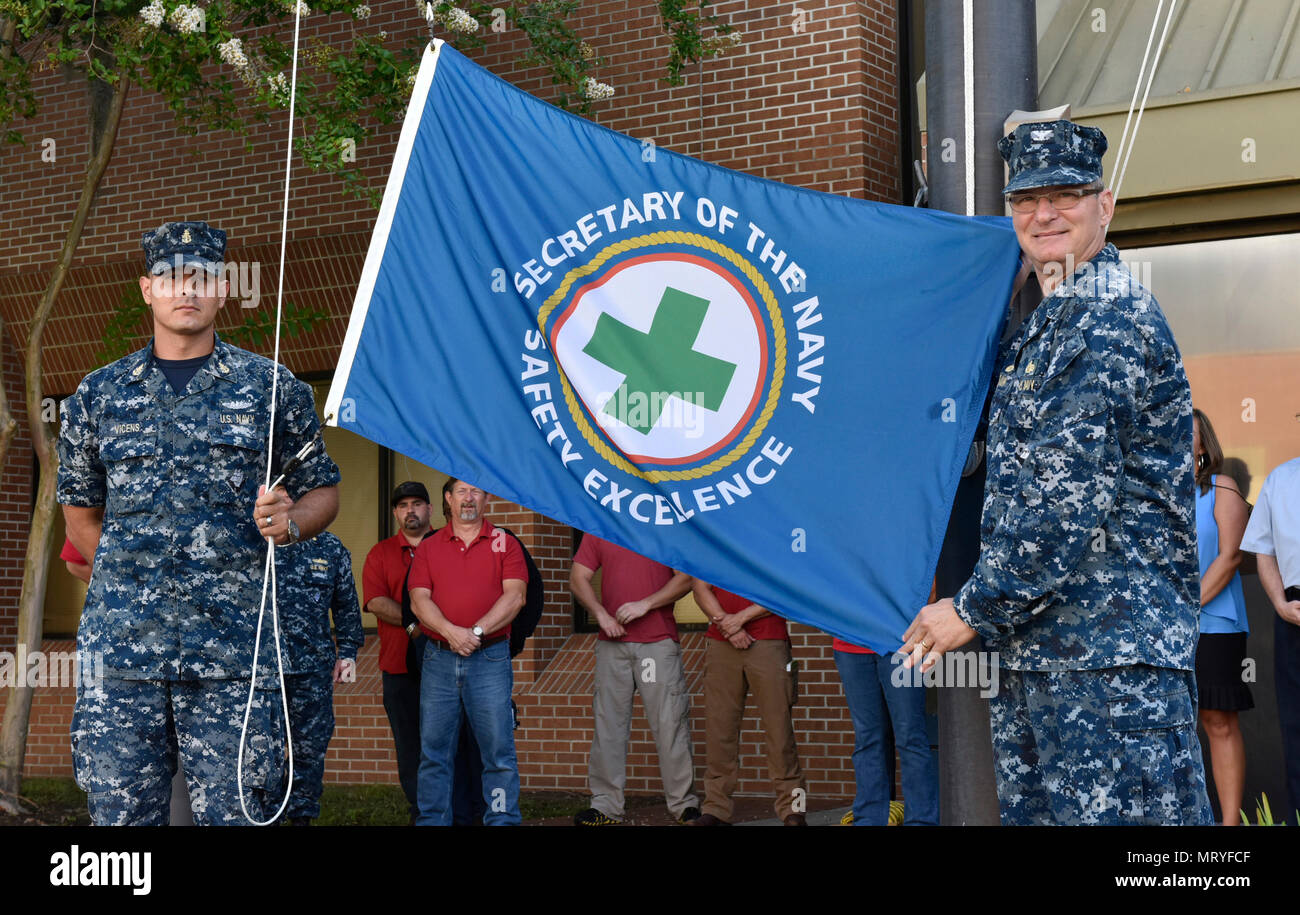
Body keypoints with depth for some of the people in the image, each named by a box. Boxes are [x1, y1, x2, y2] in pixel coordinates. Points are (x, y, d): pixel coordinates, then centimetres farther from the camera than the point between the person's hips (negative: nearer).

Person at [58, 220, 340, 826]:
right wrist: (132, 574, 11)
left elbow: (323, 490, 13)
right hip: (118, 647, 2)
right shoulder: (99, 395, 12)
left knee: (231, 813, 0)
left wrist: (289, 522, -8)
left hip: (232, 650, -1)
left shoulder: (272, 389, 7)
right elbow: (80, 513, 21)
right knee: (120, 812, 3)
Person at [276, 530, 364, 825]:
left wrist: (348, 652, 13)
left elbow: (347, 606, 16)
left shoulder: (331, 548, 9)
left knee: (310, 745, 7)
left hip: (313, 670, 2)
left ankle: (302, 816, 19)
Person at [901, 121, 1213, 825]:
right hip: (1034, 645, 10)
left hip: (1113, 655, -10)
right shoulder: (1044, 325, 18)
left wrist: (974, 609, -12)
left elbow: (1069, 498, -19)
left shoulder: (1112, 321, -13)